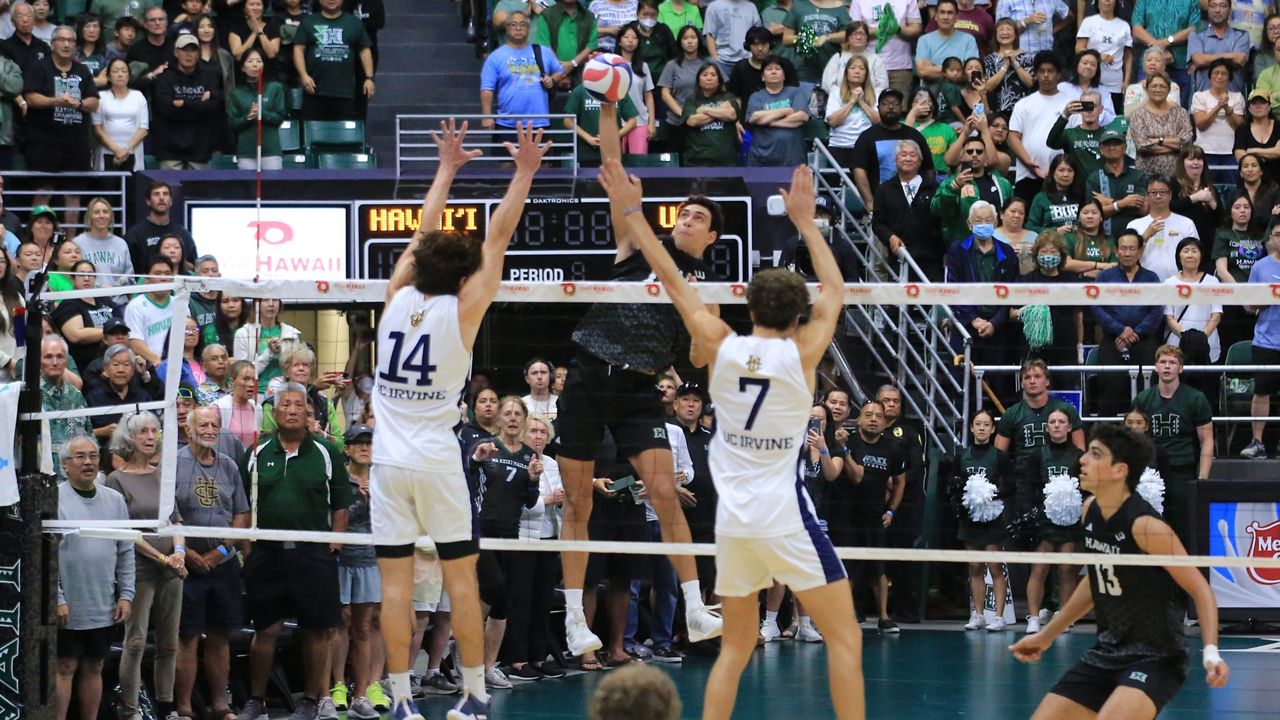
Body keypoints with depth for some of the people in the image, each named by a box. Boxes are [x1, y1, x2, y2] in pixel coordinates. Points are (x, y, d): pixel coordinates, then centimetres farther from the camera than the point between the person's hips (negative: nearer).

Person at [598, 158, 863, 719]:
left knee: (736, 646, 13)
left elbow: (672, 278, 7)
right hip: (785, 515, -4)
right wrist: (804, 221, 19)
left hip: (732, 519, 4)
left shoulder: (722, 346, 0)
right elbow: (834, 291, 11)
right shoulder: (801, 353, -5)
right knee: (845, 637, 1)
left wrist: (631, 212, 13)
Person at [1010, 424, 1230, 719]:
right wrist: (1046, 636, 23)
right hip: (1105, 656, 8)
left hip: (1154, 658, -8)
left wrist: (1211, 651, -29)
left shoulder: (1144, 526, -21)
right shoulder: (1090, 511, 2)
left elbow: (1199, 589, -15)